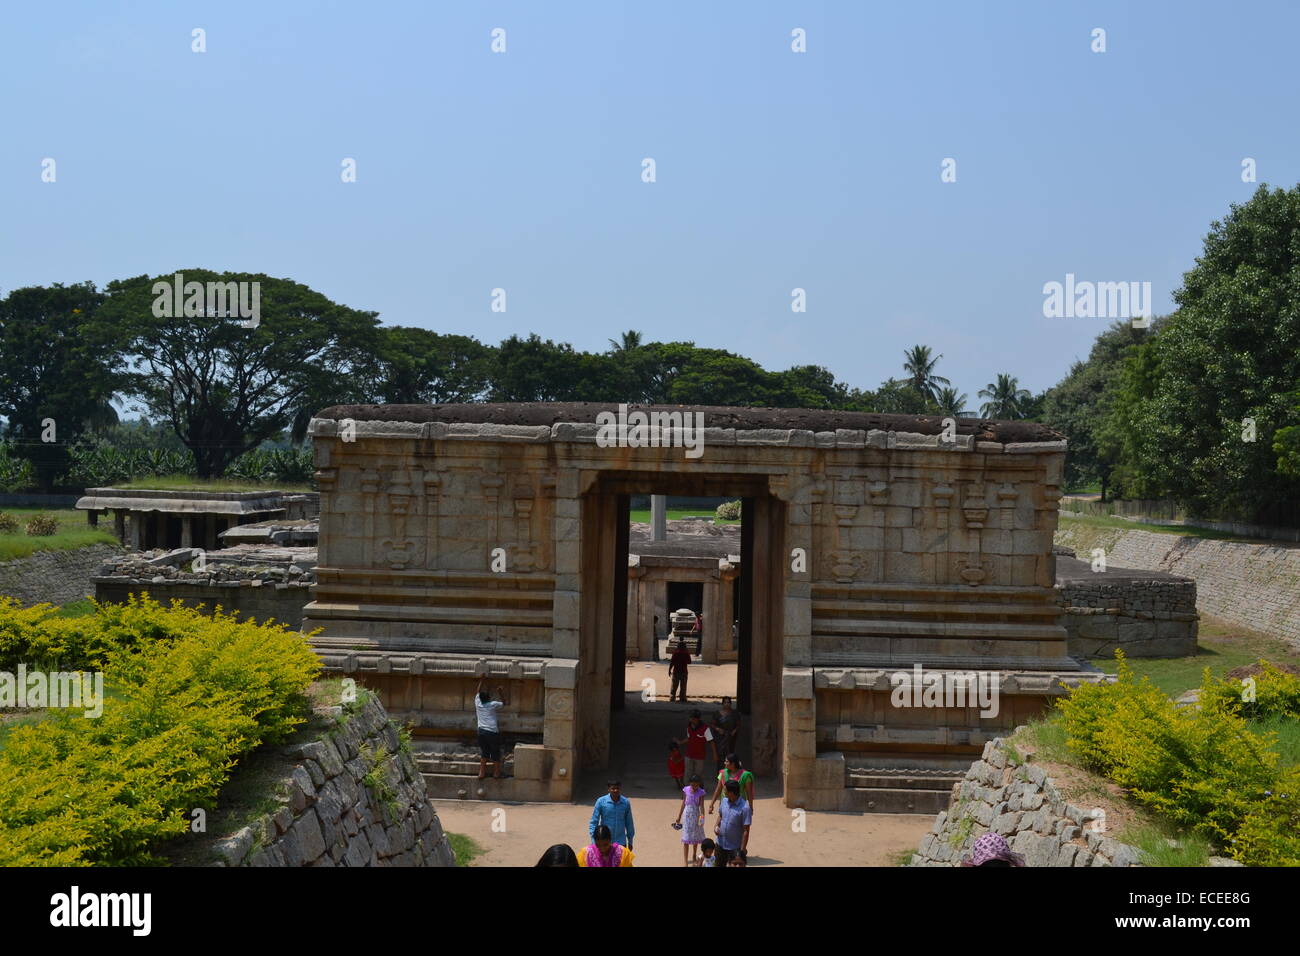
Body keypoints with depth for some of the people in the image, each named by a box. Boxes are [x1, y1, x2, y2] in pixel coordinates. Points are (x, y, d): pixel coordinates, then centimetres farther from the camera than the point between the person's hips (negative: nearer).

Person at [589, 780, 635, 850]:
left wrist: (630, 841, 10)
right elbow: (594, 821, -6)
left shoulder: (626, 802, -3)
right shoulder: (601, 802, -10)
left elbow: (629, 823, 6)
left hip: (621, 842, 2)